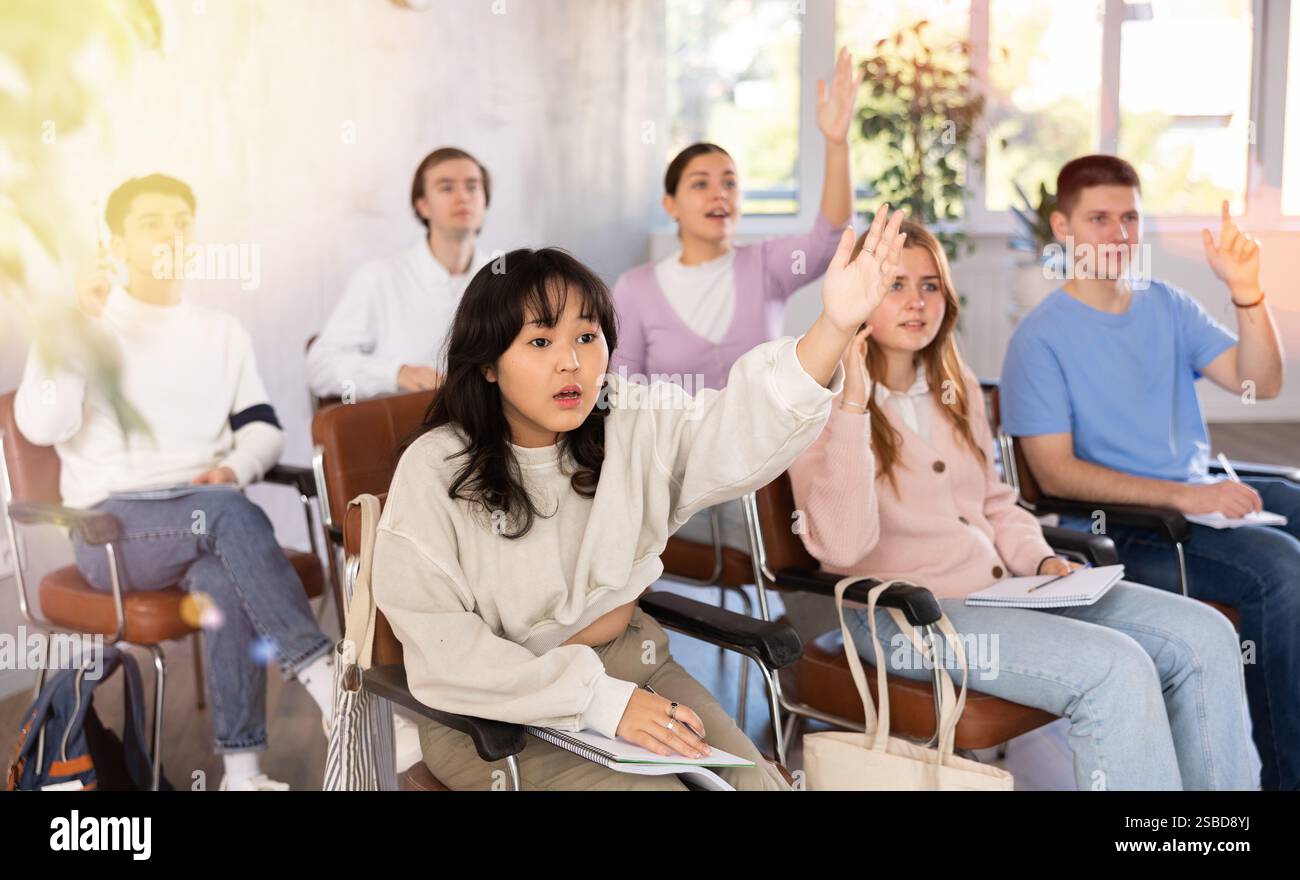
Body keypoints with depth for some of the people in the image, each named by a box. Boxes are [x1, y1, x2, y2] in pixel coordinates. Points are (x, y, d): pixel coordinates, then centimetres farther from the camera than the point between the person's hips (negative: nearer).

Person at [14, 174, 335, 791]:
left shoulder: (223, 333, 18)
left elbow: (263, 427, 13)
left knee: (228, 575, -34)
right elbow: (41, 427, -10)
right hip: (112, 527, -3)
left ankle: (242, 769, -33)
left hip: (205, 519, 3)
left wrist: (237, 466, -10)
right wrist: (80, 323, -16)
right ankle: (321, 672, -39)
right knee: (230, 511, -35)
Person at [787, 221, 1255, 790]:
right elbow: (841, 545, -25)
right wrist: (853, 404, -28)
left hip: (1002, 586, 8)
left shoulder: (955, 389, 12)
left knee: (1206, 638, -5)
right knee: (1115, 668, -27)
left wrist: (1041, 560, 4)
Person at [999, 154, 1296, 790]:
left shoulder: (1167, 306, 13)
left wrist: (1246, 290, -11)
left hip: (1203, 496, 7)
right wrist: (1182, 496, -19)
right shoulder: (1040, 338, -6)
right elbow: (1055, 473, -13)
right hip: (1121, 529, -6)